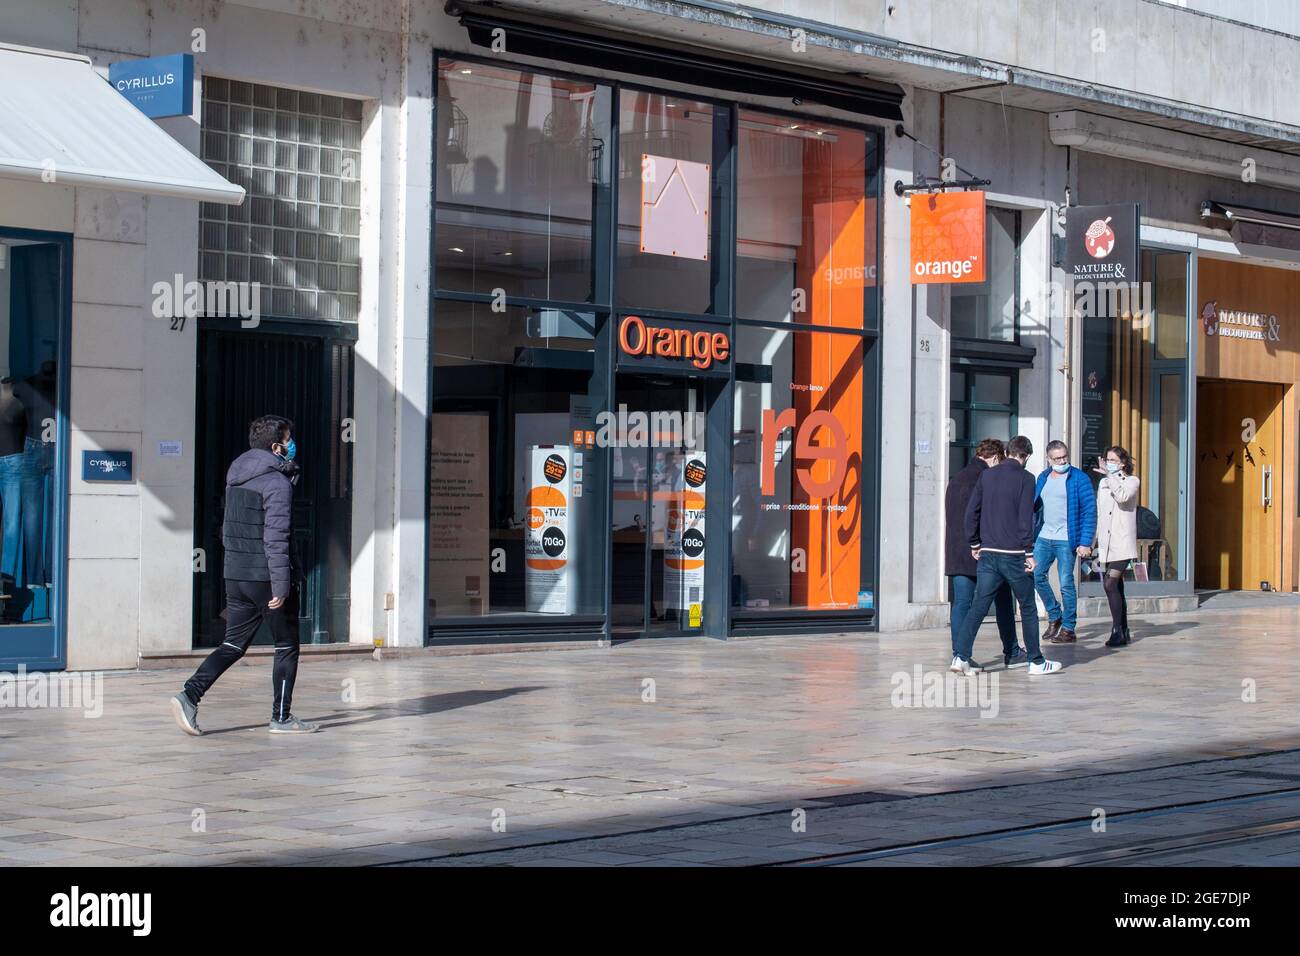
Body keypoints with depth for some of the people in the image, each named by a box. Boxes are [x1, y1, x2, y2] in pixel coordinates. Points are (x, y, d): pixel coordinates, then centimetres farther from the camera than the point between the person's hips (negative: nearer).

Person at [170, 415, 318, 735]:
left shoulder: (236, 478, 13)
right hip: (266, 577, -8)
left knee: (233, 644, 11)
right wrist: (281, 585, -20)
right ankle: (281, 717, 9)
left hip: (235, 575, 8)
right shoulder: (277, 483, -14)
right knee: (287, 645, 6)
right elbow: (276, 537, -20)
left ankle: (190, 695, -6)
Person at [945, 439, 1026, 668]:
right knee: (1003, 601, 9)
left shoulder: (956, 480, 13)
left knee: (961, 603, 4)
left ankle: (959, 655, -2)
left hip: (956, 553, 5)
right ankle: (1011, 653, 16)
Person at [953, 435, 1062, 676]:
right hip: (1014, 554, -4)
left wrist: (974, 544, 15)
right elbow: (1026, 518, -12)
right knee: (1027, 608, 8)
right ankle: (1036, 661, 14)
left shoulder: (987, 476, 7)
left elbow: (972, 511, 7)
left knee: (978, 607, 4)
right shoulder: (1025, 479, -7)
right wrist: (1029, 552, -9)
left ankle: (961, 656, -7)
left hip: (988, 554, 4)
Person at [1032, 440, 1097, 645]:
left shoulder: (1079, 479, -6)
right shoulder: (1043, 478, 11)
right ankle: (1054, 616, 20)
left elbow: (1089, 511, -9)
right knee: (1036, 576, 1)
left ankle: (1068, 629, 6)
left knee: (1066, 584, -3)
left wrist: (1085, 543, -15)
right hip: (1044, 538, 5)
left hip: (1066, 540, -5)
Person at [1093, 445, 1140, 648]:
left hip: (1122, 543, -6)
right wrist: (1097, 543, 20)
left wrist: (1110, 475, -16)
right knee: (1115, 588, 8)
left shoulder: (1131, 481, 0)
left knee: (1111, 584, -18)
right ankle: (1123, 632, 15)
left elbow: (1123, 496, -22)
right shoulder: (1104, 483, 18)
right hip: (1106, 545, 6)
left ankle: (1117, 631, -15)